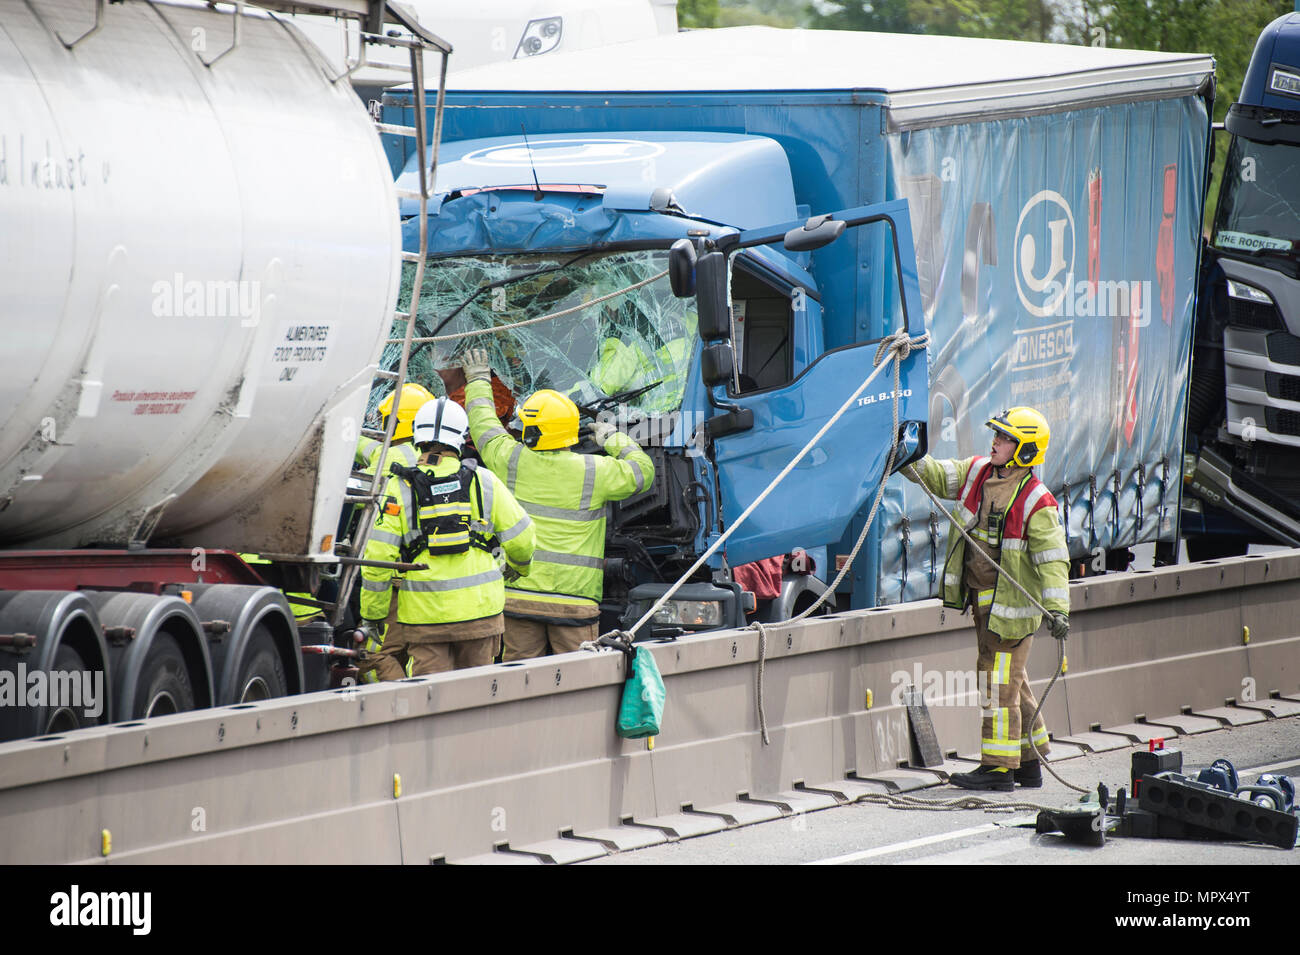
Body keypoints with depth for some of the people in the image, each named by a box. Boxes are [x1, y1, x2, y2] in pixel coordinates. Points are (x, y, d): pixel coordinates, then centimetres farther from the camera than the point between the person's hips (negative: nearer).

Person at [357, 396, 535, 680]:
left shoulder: (400, 488, -3)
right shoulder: (483, 482, 1)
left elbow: (378, 557, -6)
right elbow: (521, 539, 7)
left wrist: (373, 614, 5)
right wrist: (519, 566, 31)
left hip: (424, 617, -1)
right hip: (480, 611, 1)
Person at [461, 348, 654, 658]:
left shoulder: (512, 461, -2)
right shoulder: (593, 472, -6)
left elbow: (485, 426, 17)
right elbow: (641, 471, 9)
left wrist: (478, 382, 34)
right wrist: (614, 440, 24)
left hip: (520, 594, 2)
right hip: (574, 600, -2)